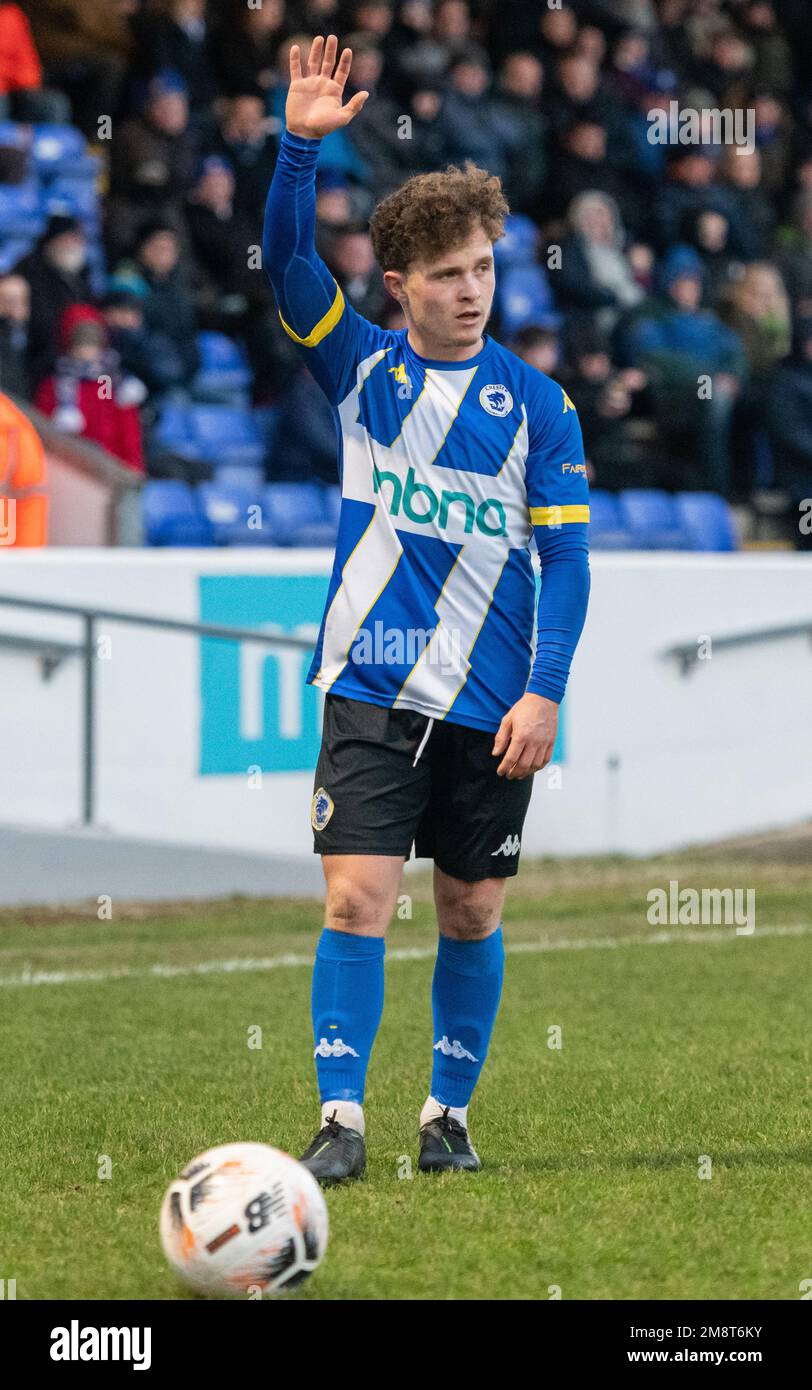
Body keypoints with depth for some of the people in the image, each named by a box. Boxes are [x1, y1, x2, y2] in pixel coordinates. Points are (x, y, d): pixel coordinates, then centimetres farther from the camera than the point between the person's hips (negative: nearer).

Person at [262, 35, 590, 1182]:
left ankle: (449, 1115, 20)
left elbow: (567, 555, 2)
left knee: (473, 912, 7)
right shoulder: (361, 368, 4)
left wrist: (546, 691, -7)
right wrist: (302, 144, -24)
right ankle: (342, 1120, -8)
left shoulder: (534, 403, 3)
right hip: (374, 689, -1)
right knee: (358, 896, -11)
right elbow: (286, 260, -9)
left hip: (493, 701, 1)